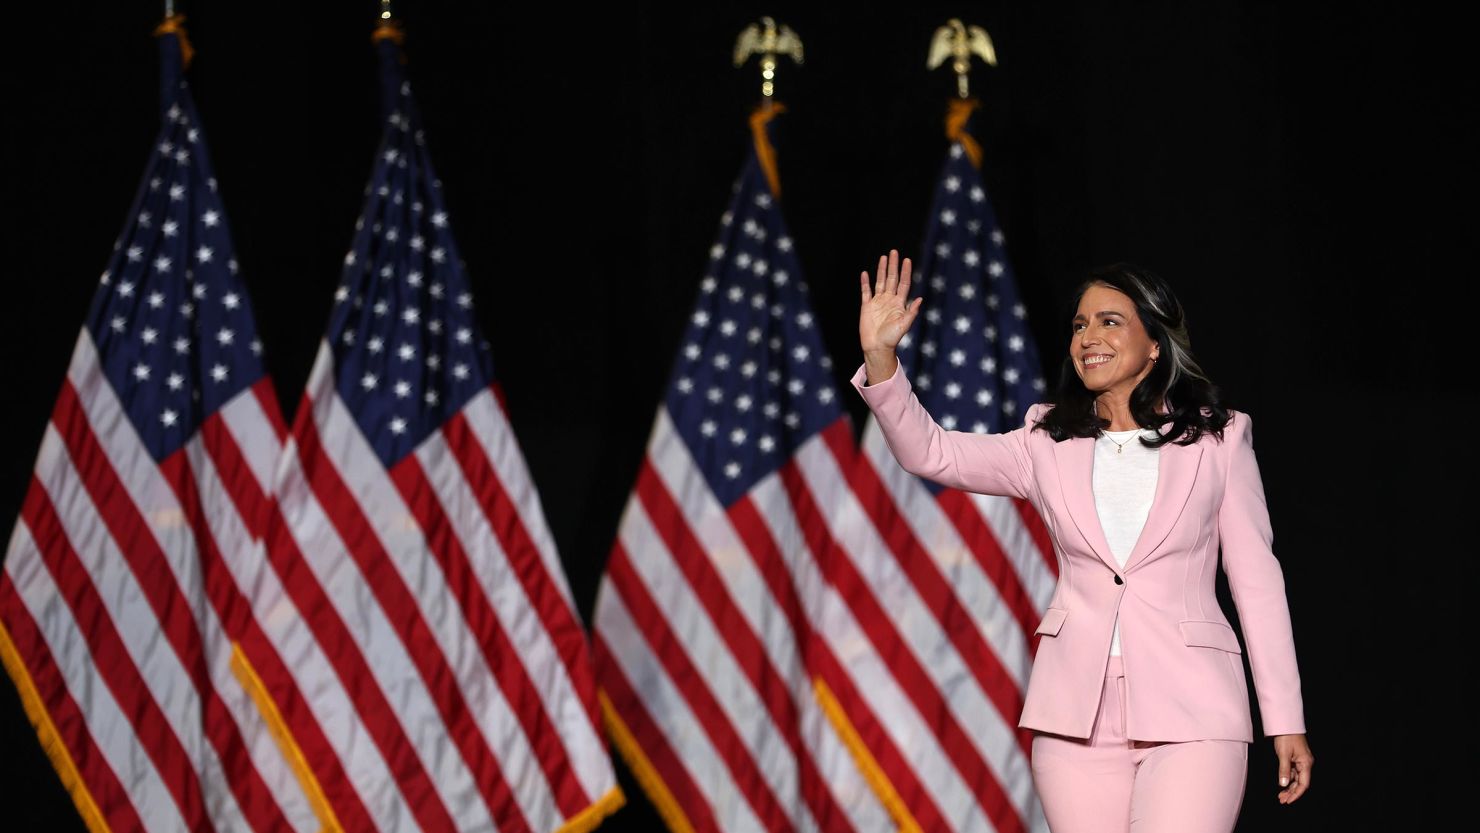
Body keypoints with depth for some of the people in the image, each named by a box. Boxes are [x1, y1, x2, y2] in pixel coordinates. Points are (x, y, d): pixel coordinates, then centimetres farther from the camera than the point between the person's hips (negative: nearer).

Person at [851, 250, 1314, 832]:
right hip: (1079, 714, 3)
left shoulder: (1217, 441, 5)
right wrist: (880, 357, -17)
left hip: (1190, 714, -3)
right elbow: (930, 453, -1)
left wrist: (1286, 720, 4)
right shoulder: (1048, 445, 10)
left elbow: (1257, 578, 6)